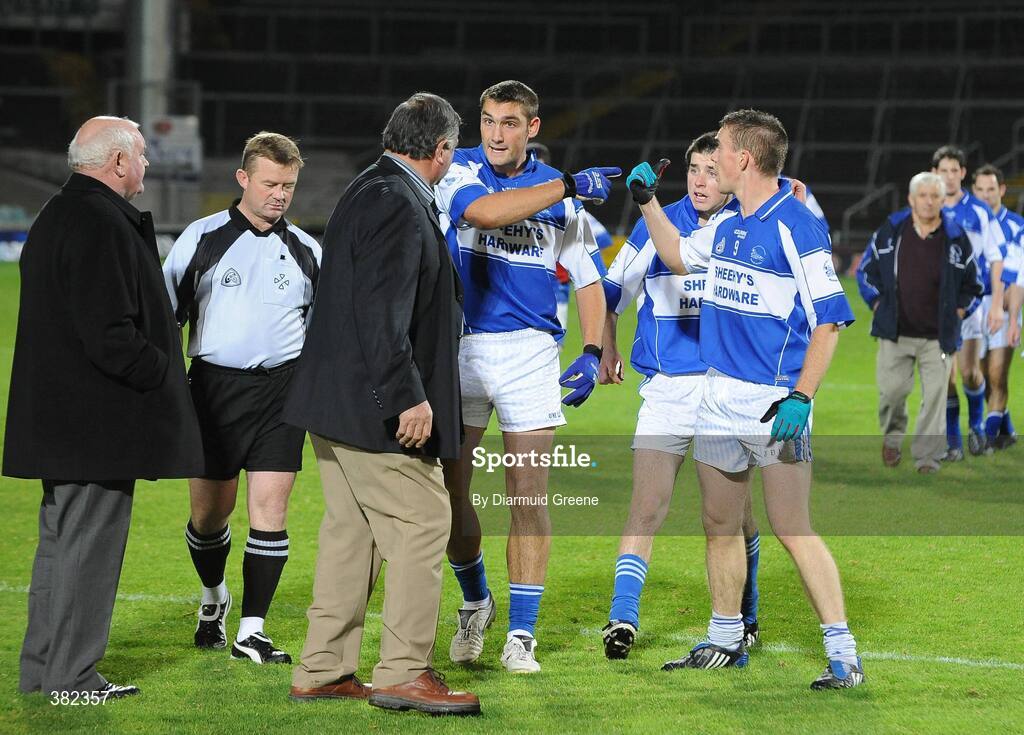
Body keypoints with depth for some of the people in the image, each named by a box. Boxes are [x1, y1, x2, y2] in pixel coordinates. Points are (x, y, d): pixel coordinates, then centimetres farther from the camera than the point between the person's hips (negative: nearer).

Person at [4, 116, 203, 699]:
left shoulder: (57, 216, 14)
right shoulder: (104, 226, -19)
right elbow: (110, 337, -25)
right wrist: (163, 372, -10)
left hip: (58, 419, 10)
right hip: (99, 424, -10)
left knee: (61, 542, 16)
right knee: (89, 547, -4)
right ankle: (71, 676, 0)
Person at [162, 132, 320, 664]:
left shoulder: (305, 251, 9)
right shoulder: (202, 238, 2)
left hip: (281, 388, 1)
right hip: (213, 384, -1)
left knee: (270, 508, -8)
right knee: (209, 510, 5)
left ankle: (251, 631, -3)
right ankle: (213, 597, 34)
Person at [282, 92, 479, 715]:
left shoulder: (368, 192, 15)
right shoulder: (399, 206, -17)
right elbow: (382, 314, -24)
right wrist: (409, 398, -24)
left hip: (339, 402, 10)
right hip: (374, 406, -10)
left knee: (351, 532, 14)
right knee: (422, 523, -6)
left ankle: (324, 671, 18)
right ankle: (404, 672, -5)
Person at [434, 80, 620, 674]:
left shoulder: (560, 194, 5)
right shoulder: (459, 170, -1)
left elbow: (589, 279, 10)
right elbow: (486, 211, -23)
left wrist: (593, 352, -4)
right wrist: (568, 186, -21)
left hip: (530, 351, 0)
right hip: (459, 348, 0)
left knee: (530, 498, -4)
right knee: (449, 491, 3)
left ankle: (522, 633, 4)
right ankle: (475, 602, 27)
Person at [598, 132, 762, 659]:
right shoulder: (657, 225, 3)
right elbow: (612, 290, 15)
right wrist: (606, 349, 9)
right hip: (666, 389, 0)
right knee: (647, 507, -10)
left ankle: (743, 616, 24)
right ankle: (623, 617, -11)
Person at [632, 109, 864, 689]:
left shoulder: (796, 226, -14)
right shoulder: (725, 227, 10)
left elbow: (829, 320, -15)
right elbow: (678, 256, 33)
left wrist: (801, 398, -23)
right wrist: (649, 200, 23)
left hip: (774, 401, -8)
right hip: (720, 396, 8)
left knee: (793, 528, -11)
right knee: (720, 522, 14)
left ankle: (844, 655, -9)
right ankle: (725, 641, 28)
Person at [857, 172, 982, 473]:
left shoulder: (956, 238, 2)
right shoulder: (890, 231, 2)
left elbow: (972, 284, 14)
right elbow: (866, 271, 13)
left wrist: (957, 311, 6)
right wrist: (878, 304, 6)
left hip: (938, 335, 0)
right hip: (895, 333, 0)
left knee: (935, 397, -5)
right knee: (892, 390, 0)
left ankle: (927, 457, 2)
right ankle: (892, 437, 29)